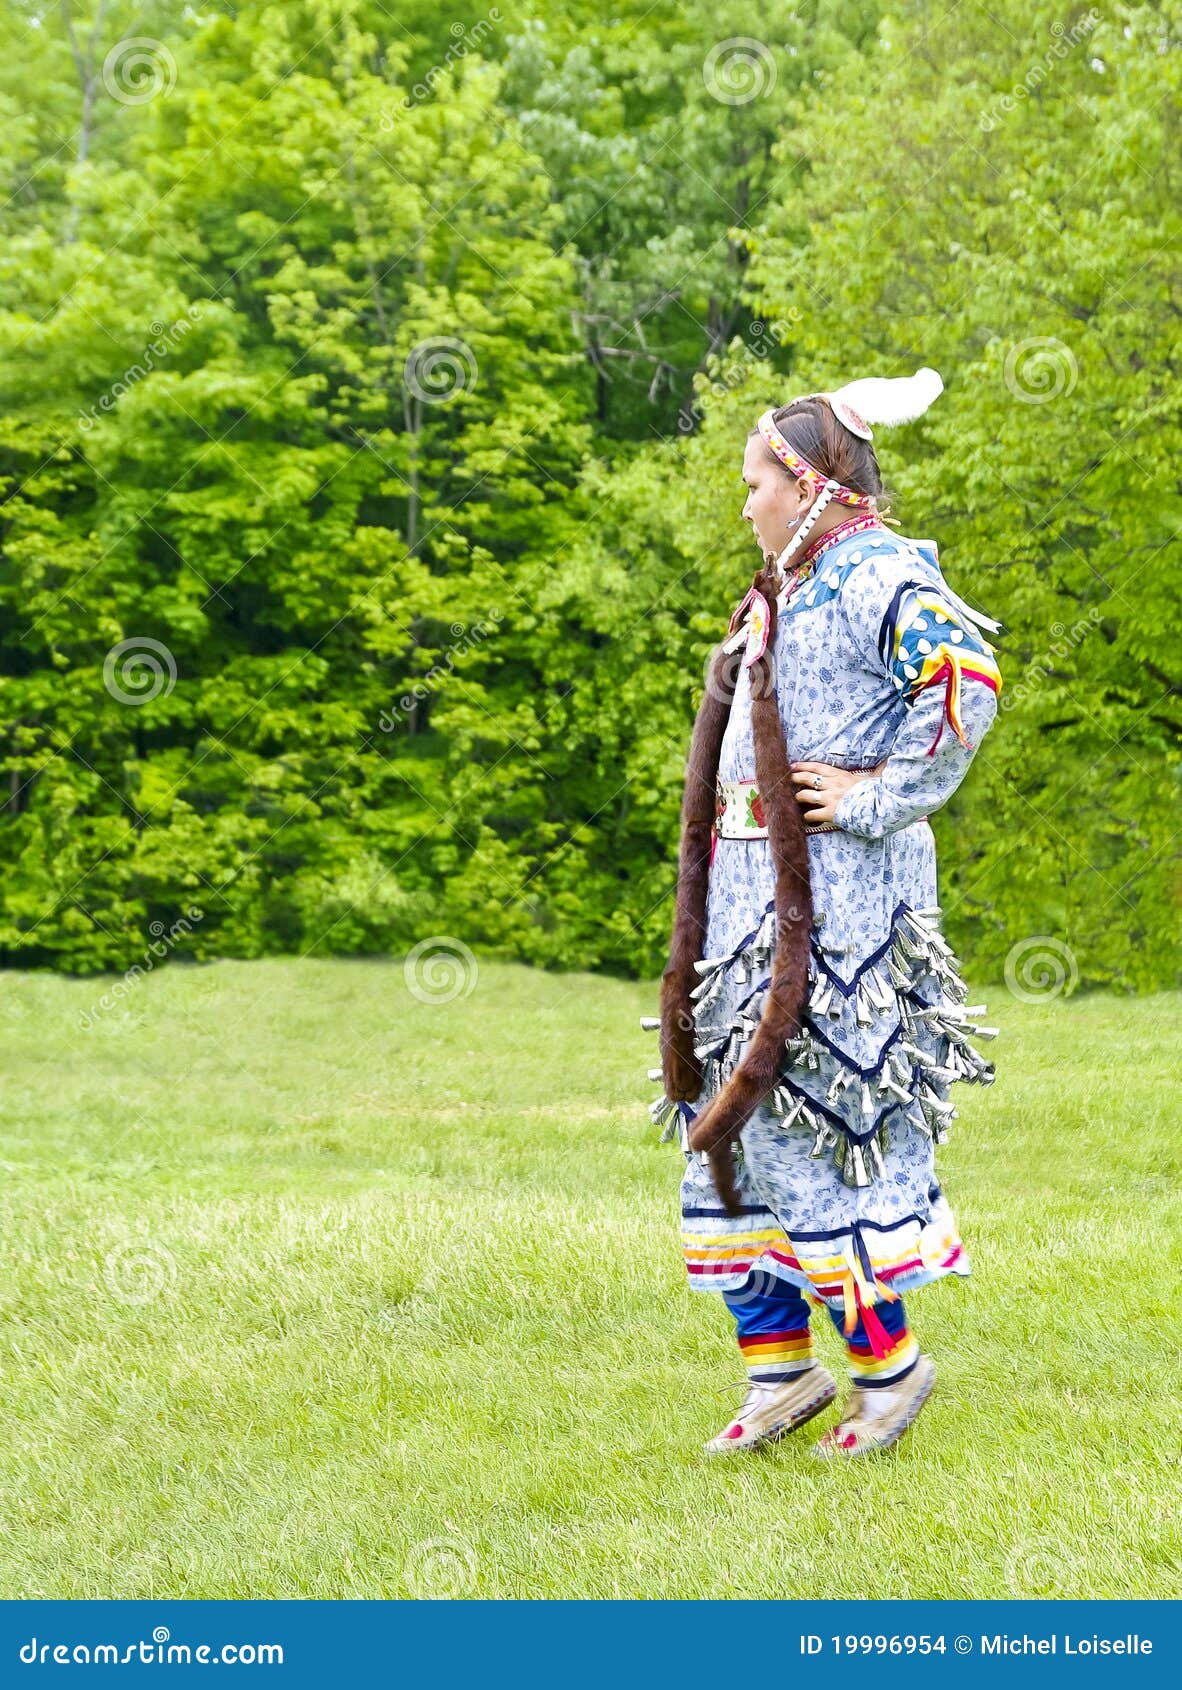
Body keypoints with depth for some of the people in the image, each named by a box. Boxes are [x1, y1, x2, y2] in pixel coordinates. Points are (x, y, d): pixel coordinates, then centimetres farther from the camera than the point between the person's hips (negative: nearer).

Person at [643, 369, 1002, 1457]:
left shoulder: (874, 575, -13)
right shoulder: (797, 585, 17)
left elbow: (968, 676, -30)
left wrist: (881, 800, -23)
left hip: (837, 900, -10)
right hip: (758, 896, 10)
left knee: (807, 1120, -7)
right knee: (731, 1116, 10)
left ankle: (888, 1358, 6)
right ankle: (780, 1367, 17)